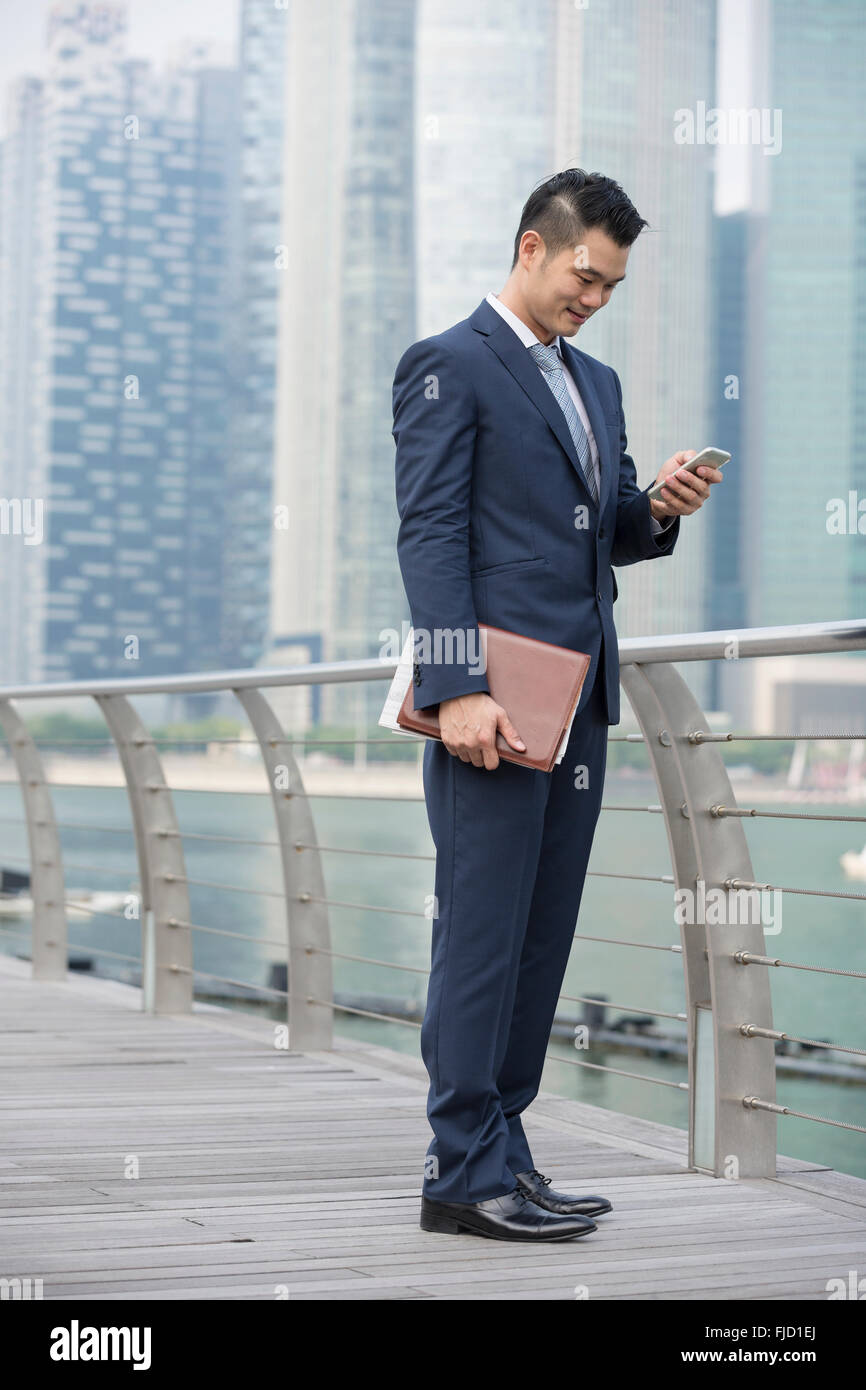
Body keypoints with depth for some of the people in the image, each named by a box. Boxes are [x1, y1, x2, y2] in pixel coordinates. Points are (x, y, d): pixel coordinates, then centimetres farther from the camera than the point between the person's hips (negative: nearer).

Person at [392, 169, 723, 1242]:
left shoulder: (596, 383, 22)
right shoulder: (449, 367, -3)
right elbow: (430, 536, -10)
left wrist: (661, 510, 2)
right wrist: (458, 689, -19)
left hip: (577, 699, 8)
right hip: (495, 696, -8)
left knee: (542, 937, 8)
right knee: (481, 933, -6)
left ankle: (496, 1152, 14)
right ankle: (466, 1172, -2)